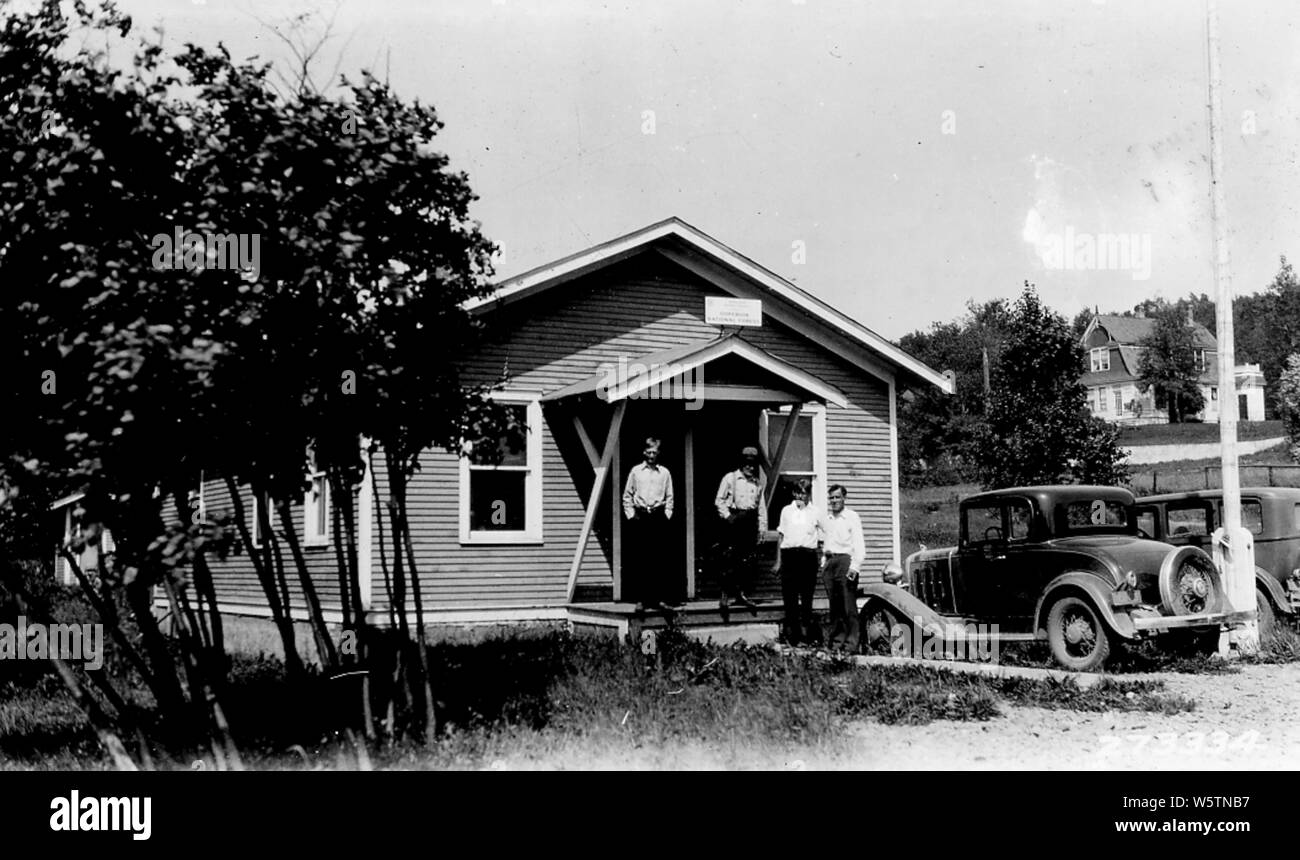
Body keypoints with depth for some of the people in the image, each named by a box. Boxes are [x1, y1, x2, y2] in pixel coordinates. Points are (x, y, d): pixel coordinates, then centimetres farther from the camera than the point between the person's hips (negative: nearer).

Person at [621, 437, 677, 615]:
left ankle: (657, 599, 6)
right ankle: (640, 600, 1)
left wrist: (667, 515, 3)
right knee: (639, 561, -2)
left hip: (658, 517, 1)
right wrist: (630, 515, -1)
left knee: (658, 561, 1)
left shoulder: (664, 473, 8)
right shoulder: (636, 471, 5)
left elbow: (669, 497, 12)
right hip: (639, 517, -1)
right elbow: (627, 496, 7)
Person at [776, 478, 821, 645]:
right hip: (789, 555, 1)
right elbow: (781, 535, 15)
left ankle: (807, 633, 2)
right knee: (789, 596, -2)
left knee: (807, 596, -2)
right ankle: (791, 635, 2)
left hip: (808, 555, -1)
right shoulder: (786, 511, 13)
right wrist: (778, 560, 11)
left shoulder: (815, 513, 9)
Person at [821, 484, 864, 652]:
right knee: (834, 605, 6)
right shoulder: (825, 519, 16)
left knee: (849, 605, -8)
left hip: (845, 560, -5)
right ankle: (837, 640, 10)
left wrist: (855, 566, -15)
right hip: (829, 561, 5)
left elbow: (859, 544, -6)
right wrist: (824, 561, 13)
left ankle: (851, 642, -8)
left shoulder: (852, 517, -1)